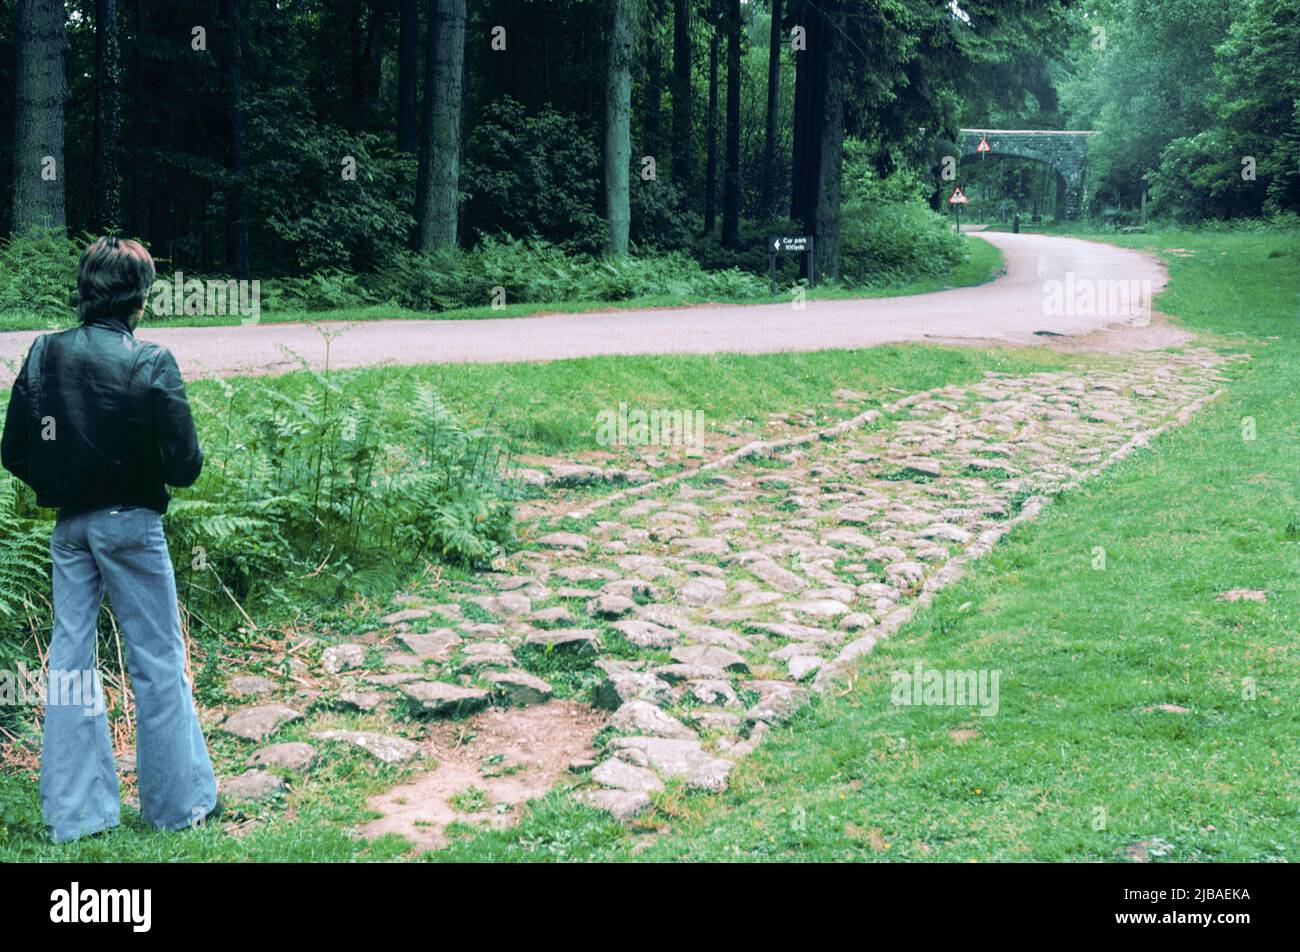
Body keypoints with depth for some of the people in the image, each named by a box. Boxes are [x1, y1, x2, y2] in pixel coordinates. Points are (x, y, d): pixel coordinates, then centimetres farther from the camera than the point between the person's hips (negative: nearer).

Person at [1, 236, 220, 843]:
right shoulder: (150, 363, -15)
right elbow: (184, 464, -15)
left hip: (69, 526, 4)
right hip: (131, 524, -4)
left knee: (69, 658, 11)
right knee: (158, 661, 6)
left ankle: (72, 812, 17)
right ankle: (180, 802, 16)